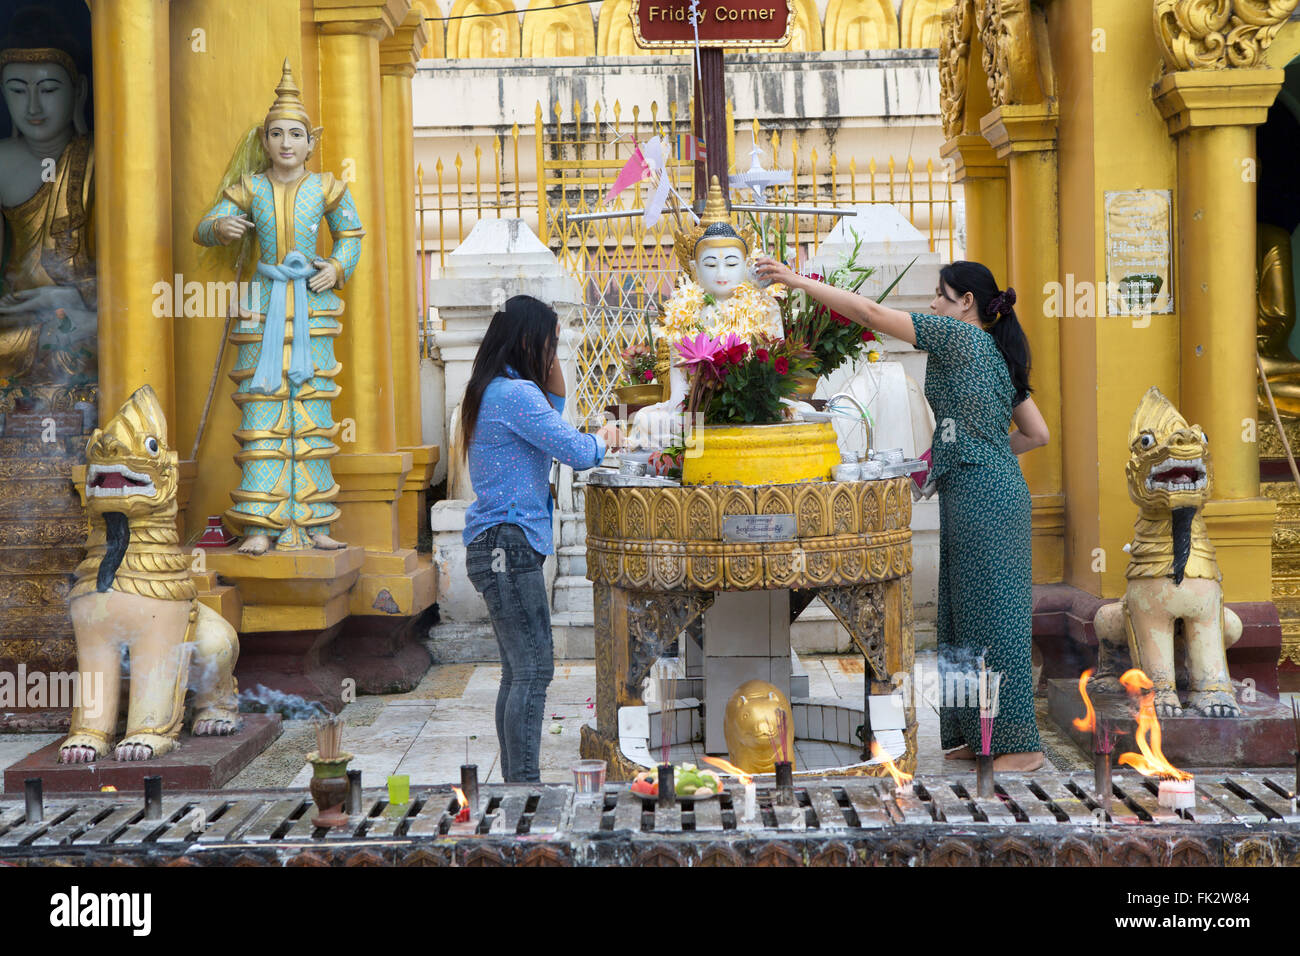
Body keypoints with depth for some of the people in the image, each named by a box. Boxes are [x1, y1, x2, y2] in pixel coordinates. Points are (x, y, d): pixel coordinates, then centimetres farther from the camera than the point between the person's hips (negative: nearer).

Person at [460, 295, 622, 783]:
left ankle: (514, 779, 15)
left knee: (518, 670, 12)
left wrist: (552, 362, 20)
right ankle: (525, 779, -9)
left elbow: (552, 411, 32)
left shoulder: (496, 391, 16)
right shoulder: (515, 392, -14)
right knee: (534, 670, -9)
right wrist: (603, 437, 7)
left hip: (498, 545, 10)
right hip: (508, 544, -10)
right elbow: (578, 453, -14)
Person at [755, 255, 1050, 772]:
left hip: (984, 495, -9)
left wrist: (798, 281, -8)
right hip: (991, 490, 9)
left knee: (993, 617, -5)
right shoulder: (996, 353, 17)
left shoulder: (958, 335, -8)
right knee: (965, 614, 13)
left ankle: (1021, 744, 0)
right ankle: (980, 734, 19)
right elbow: (1038, 433, 19)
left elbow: (872, 312, -13)